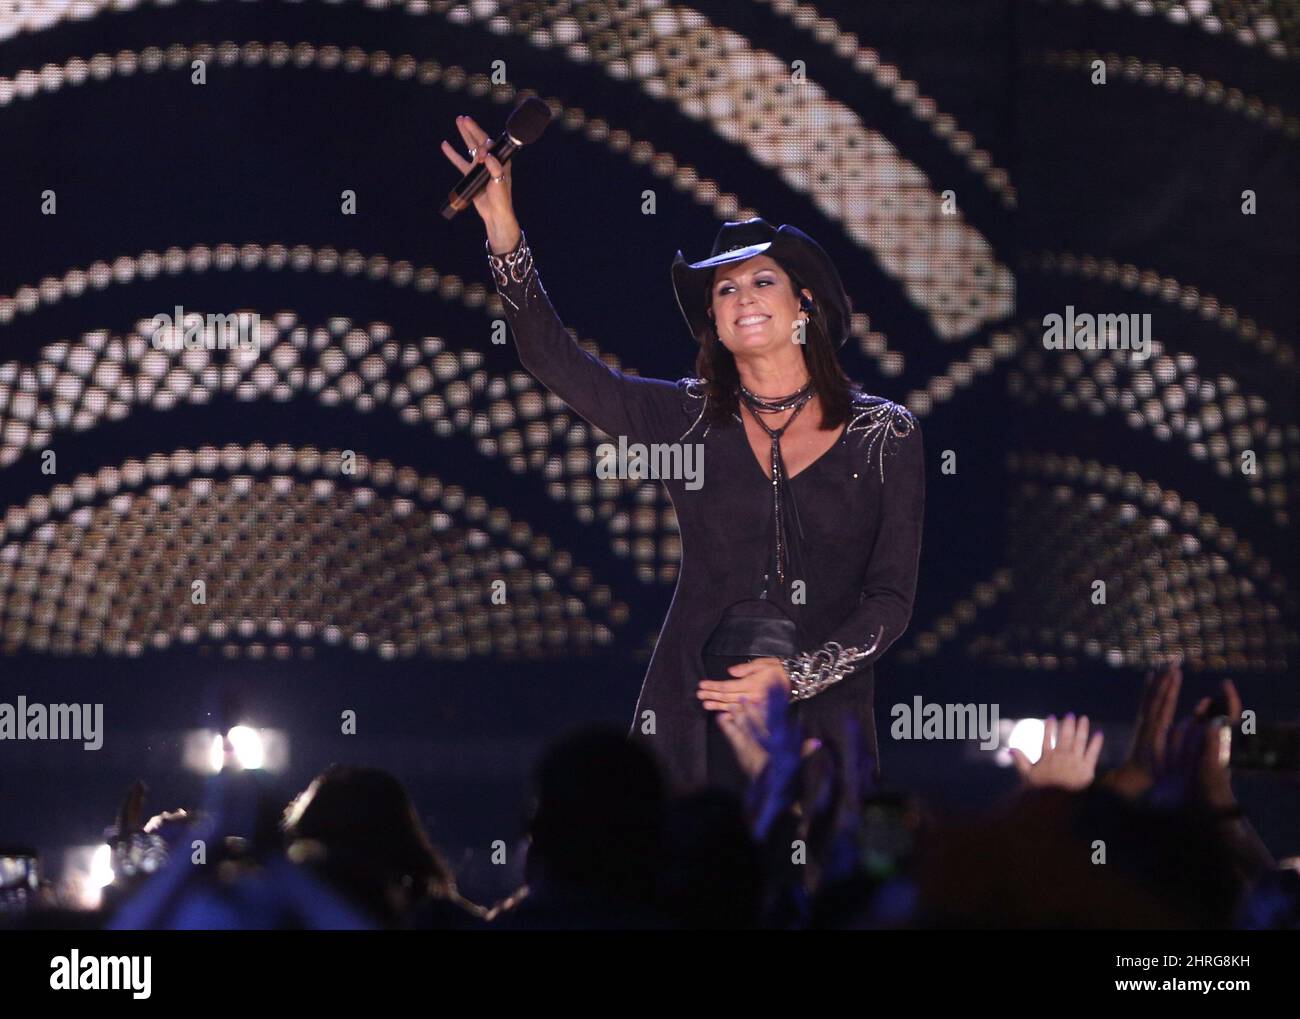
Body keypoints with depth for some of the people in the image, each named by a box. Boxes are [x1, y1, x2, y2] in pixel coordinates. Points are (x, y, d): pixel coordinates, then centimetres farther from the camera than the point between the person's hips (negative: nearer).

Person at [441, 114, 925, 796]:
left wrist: (796, 676, -12)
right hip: (696, 724, 1)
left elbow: (892, 598, 1)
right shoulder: (688, 418, 8)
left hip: (822, 720, -1)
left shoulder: (884, 433, 5)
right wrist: (504, 234, -11)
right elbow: (554, 359, 0)